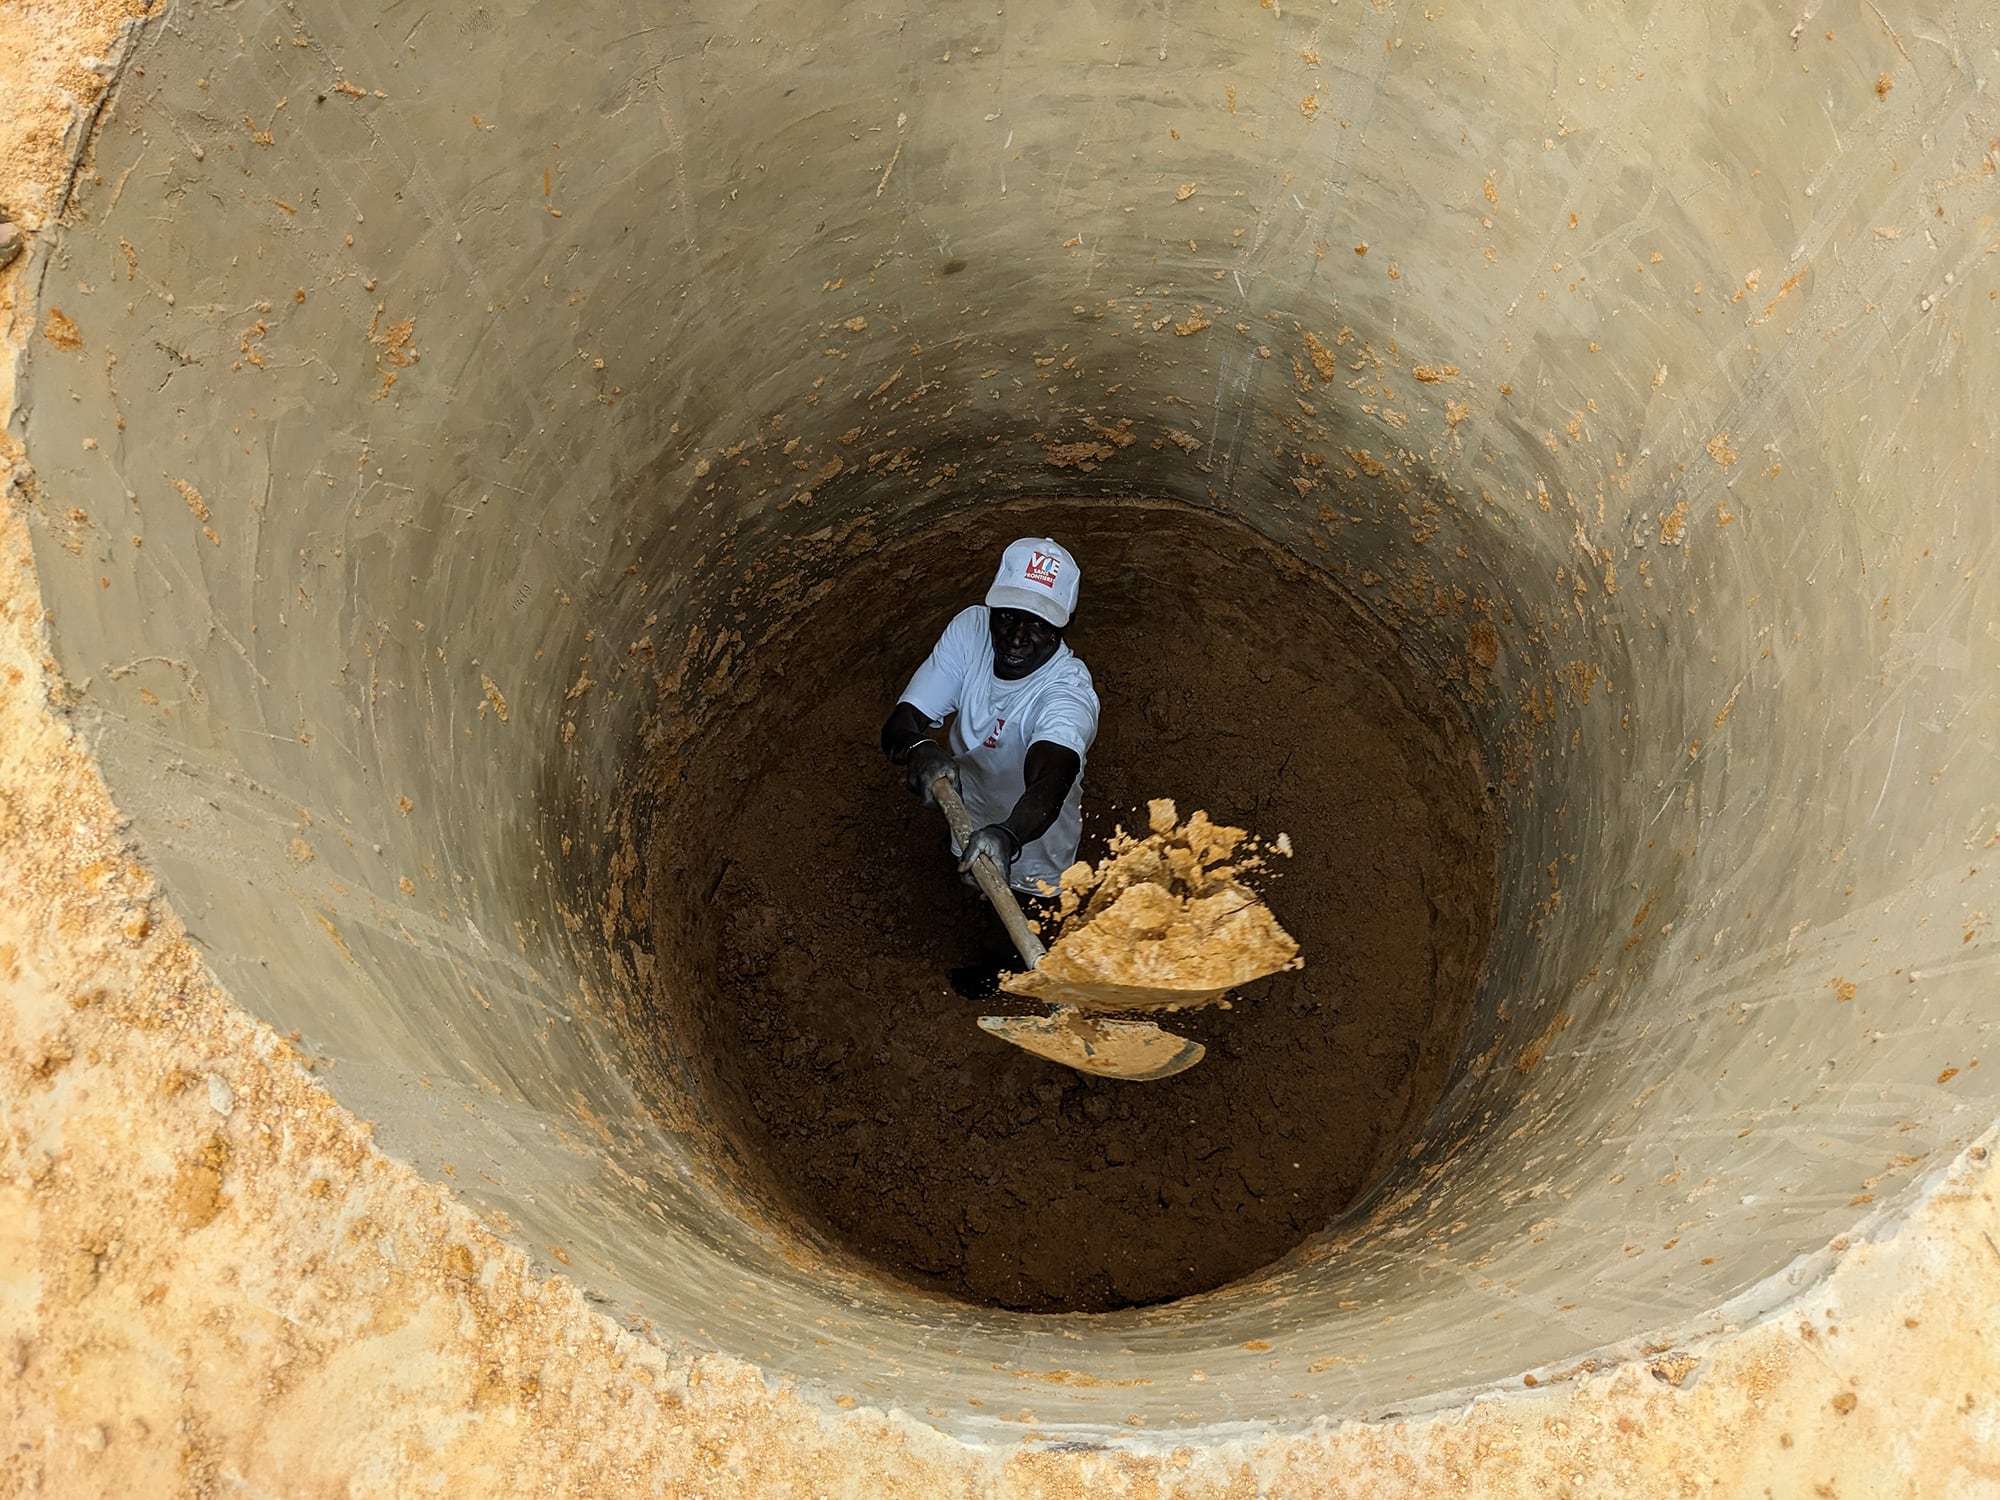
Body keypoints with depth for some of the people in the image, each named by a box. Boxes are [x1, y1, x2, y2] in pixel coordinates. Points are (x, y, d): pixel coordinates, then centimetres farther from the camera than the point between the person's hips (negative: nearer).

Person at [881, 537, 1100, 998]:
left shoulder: (1070, 691, -40)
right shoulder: (971, 629, -26)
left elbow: (1048, 784, -57)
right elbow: (900, 722, -27)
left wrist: (1007, 835, -78)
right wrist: (920, 749, -51)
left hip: (1032, 838, -4)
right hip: (972, 818, 5)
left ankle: (994, 969, 58)